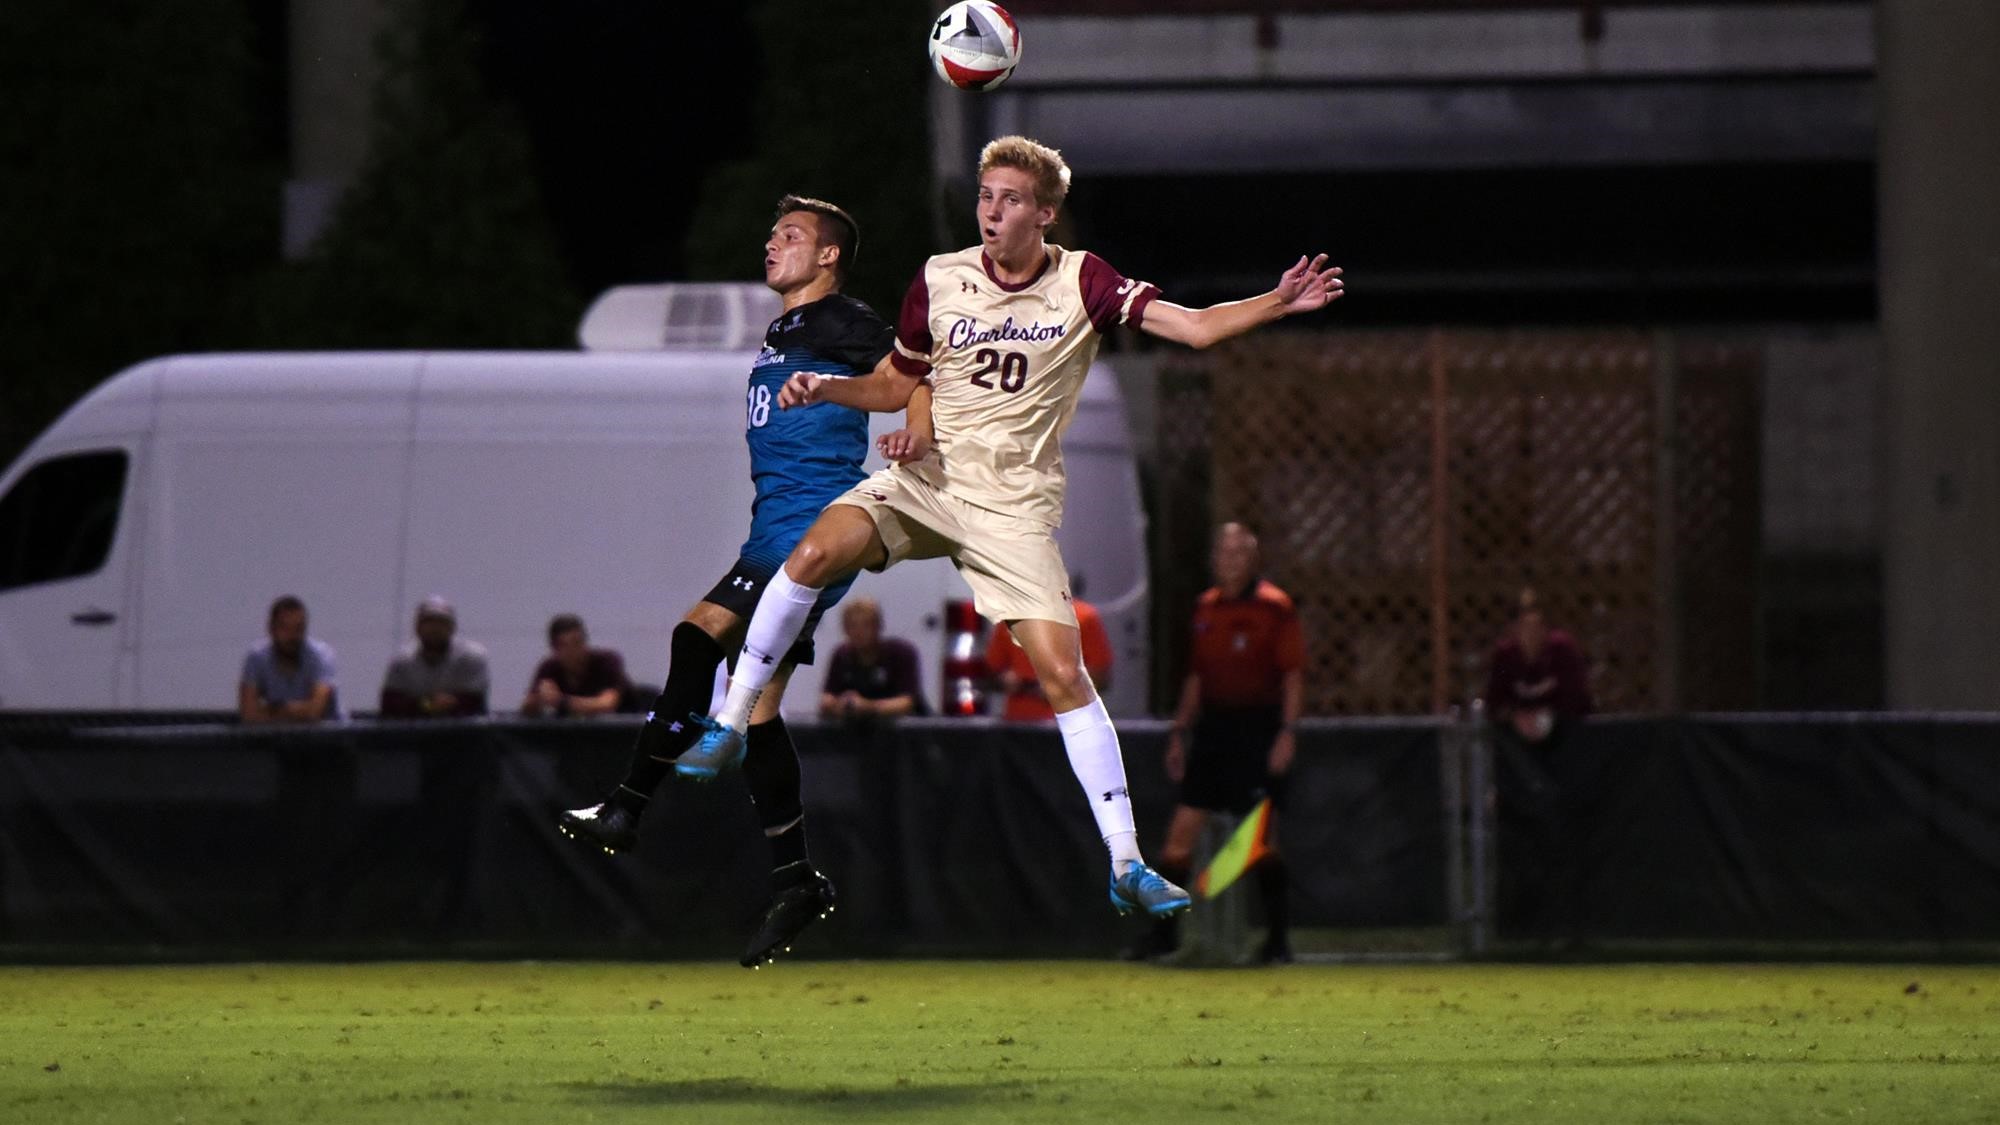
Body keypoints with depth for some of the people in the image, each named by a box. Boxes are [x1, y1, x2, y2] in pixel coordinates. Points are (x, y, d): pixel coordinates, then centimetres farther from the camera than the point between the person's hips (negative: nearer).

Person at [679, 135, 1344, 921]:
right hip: (926, 477, 2)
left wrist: (1277, 304, -29)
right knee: (819, 551, -26)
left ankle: (1125, 863, -5)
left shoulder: (1082, 283, -5)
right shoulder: (939, 282, 2)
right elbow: (898, 383, 15)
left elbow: (1195, 327, -14)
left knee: (1062, 672, -11)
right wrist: (825, 388, -4)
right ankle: (730, 726, -12)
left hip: (1014, 504, -2)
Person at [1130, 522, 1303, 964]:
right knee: (1182, 827, 0)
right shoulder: (1205, 608, 13)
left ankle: (1278, 935, 1)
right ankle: (1164, 931, 5)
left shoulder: (1275, 607, -5)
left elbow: (1293, 674, -7)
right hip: (1214, 724, 6)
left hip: (1258, 725, -6)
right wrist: (1180, 732, 17)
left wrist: (1286, 733, -15)